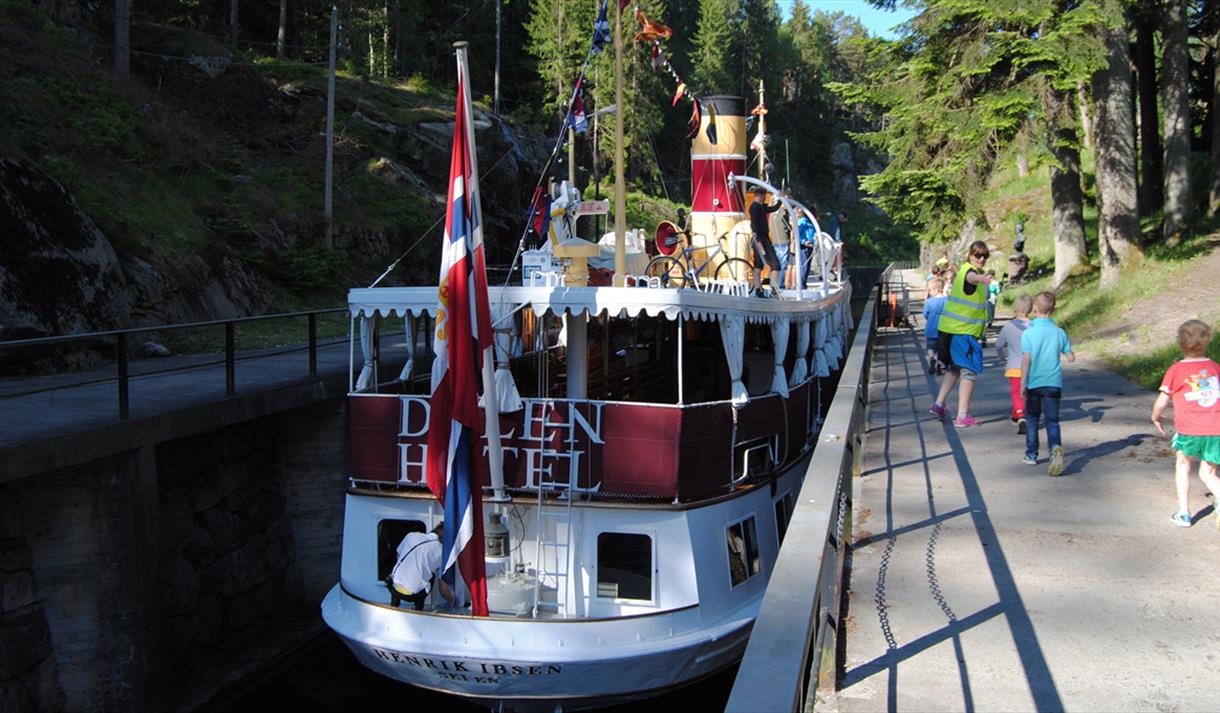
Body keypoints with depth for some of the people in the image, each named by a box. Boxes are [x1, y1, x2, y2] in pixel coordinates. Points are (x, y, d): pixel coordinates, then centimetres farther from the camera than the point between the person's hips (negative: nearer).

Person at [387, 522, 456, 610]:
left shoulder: (411, 535, 7)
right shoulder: (441, 552, 3)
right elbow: (444, 589, 7)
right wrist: (452, 601, 27)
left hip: (394, 589, 2)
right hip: (415, 595, -2)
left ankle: (393, 606, 31)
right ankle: (418, 608, 22)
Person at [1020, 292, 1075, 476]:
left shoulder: (1028, 333, -9)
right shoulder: (1059, 332, 1)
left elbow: (1026, 359, -12)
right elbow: (1071, 357, 5)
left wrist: (1022, 384, -9)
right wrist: (1069, 353, 28)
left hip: (1033, 383, -1)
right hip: (1053, 383, 1)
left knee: (1032, 418, 15)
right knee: (1052, 420, 3)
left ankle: (1031, 455, 22)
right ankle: (1055, 448, -24)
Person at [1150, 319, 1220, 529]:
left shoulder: (1176, 370, -2)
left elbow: (1162, 401, 0)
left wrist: (1155, 417, 19)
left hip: (1189, 430, -3)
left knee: (1183, 466, 20)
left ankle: (1184, 513, 19)